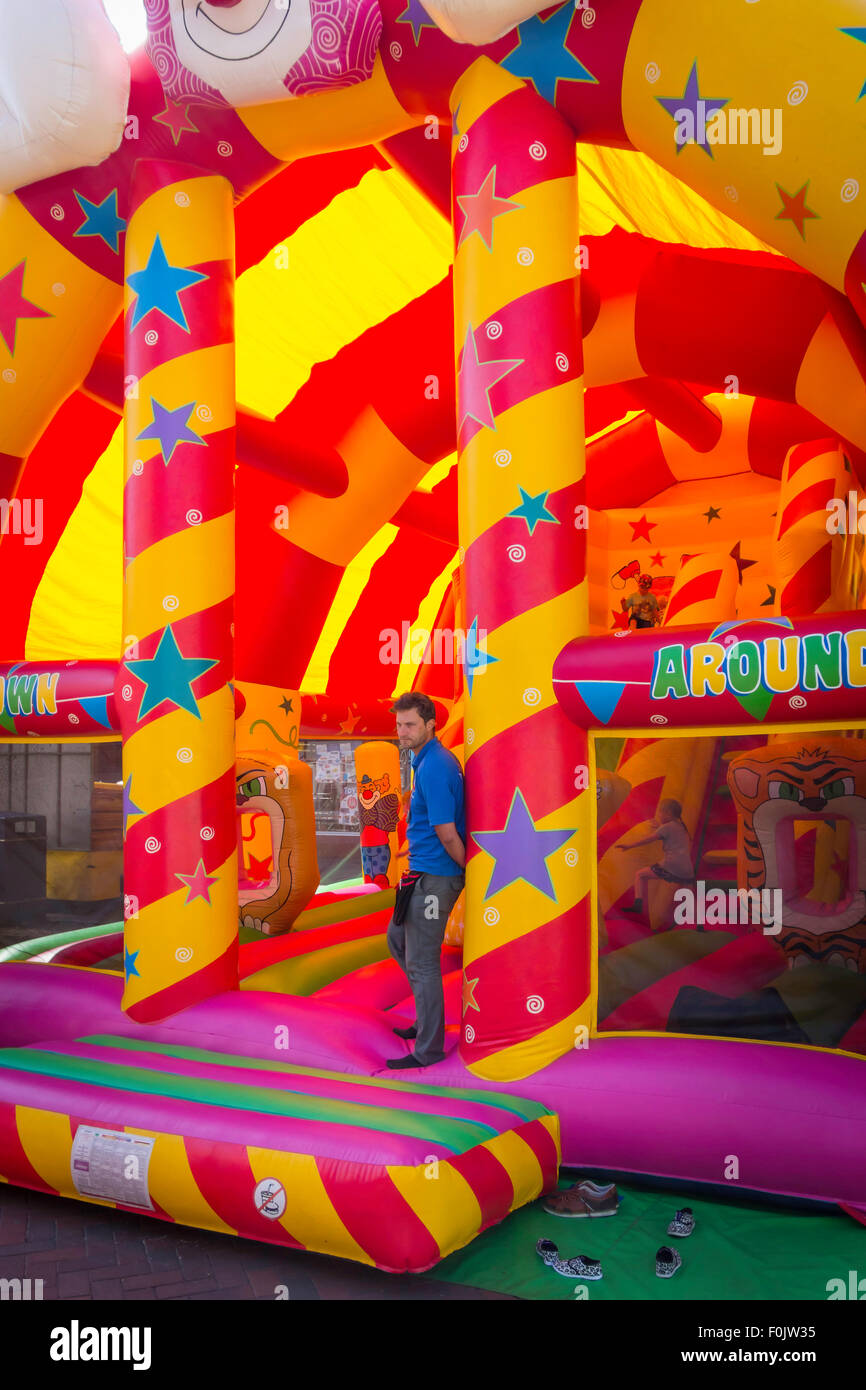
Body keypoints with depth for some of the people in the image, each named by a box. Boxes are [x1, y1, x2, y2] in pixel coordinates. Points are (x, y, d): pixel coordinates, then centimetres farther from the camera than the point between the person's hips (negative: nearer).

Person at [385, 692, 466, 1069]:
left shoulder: (432, 768, -22)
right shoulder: (439, 759, 11)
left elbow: (447, 834, -21)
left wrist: (468, 870, -9)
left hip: (433, 877, -11)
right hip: (425, 871, 11)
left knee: (421, 962, -2)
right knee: (398, 940, 23)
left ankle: (428, 1049, 10)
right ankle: (428, 1020, 34)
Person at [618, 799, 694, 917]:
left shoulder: (667, 827, 1)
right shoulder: (681, 828, 22)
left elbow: (648, 839, -3)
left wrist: (629, 846, 1)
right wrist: (660, 827, 44)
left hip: (671, 866, -7)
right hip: (687, 871, 7)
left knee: (640, 874, 2)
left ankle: (638, 904, -13)